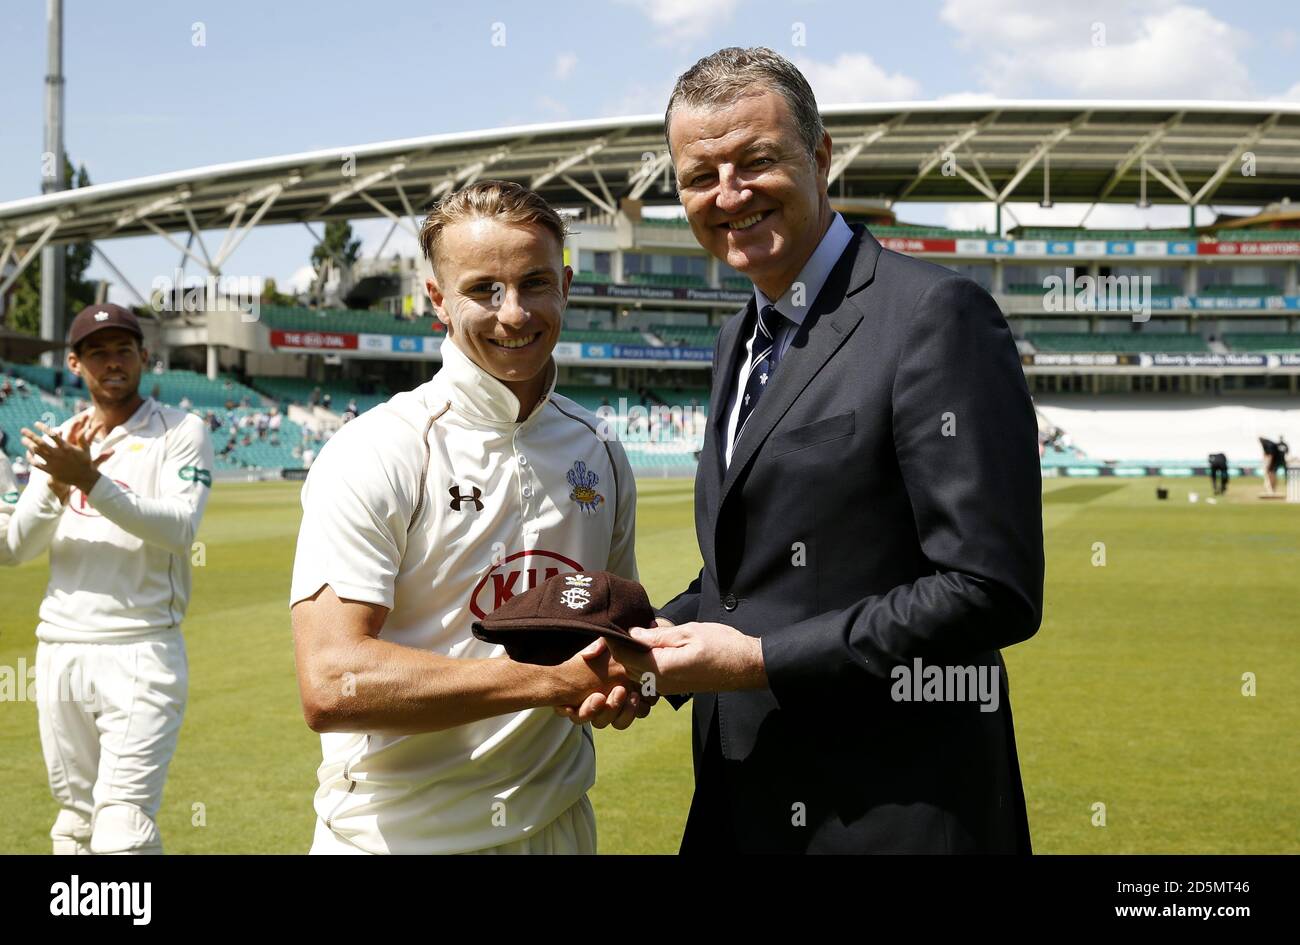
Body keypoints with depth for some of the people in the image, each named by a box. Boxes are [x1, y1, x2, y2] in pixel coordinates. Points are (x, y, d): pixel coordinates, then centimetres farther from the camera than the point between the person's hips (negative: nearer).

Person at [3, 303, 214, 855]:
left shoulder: (180, 432, -1)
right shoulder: (59, 442, 13)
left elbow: (180, 529, -16)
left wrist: (90, 481, -25)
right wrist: (58, 484, -14)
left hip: (141, 651, -5)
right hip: (59, 650, 5)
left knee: (123, 829, -13)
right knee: (76, 818, 13)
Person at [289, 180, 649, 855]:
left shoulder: (599, 453, 4)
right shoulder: (372, 454, -15)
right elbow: (331, 685, -24)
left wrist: (626, 683, -7)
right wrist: (555, 679, -25)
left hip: (558, 823, 5)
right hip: (400, 831, -5)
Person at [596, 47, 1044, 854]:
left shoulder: (935, 314, -15)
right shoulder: (742, 340, 12)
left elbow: (992, 591, -20)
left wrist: (760, 659, -18)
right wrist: (661, 637, -1)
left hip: (891, 814, -7)